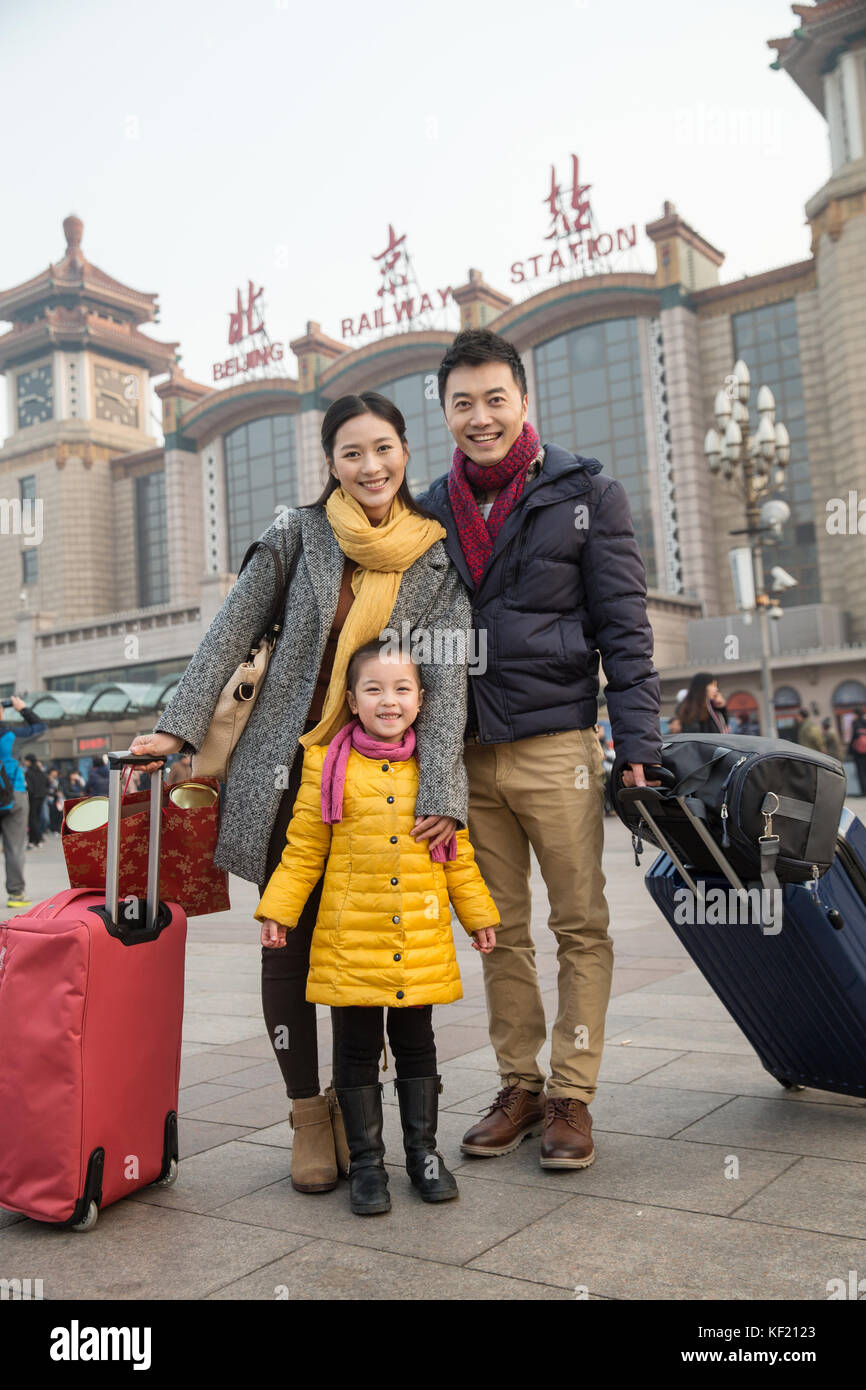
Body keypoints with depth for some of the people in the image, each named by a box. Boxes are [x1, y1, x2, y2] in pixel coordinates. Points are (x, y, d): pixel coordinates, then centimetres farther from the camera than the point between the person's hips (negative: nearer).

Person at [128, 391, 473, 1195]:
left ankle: (353, 1100, 23)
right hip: (283, 767, 0)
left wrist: (440, 794, -16)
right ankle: (307, 1114, 17)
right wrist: (180, 726, -8)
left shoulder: (438, 557, 2)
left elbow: (447, 677, -7)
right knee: (289, 940, 3)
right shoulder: (298, 532, 0)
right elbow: (232, 632, 0)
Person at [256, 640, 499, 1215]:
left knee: (416, 1043, 12)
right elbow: (304, 848, 3)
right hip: (352, 938, -2)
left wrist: (478, 913, 15)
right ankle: (366, 1160, 22)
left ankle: (424, 1151, 28)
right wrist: (279, 909, -2)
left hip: (421, 941, 2)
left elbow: (457, 851, 13)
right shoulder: (329, 765, -1)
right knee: (358, 1049, 7)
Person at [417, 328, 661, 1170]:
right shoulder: (432, 510, 13)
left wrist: (637, 738, -9)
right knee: (499, 932, 10)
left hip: (556, 742, -3)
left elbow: (624, 627, -1)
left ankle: (571, 1095, 15)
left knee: (580, 926, 3)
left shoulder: (585, 494, 2)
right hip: (466, 752, 4)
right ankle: (519, 1087, 23)